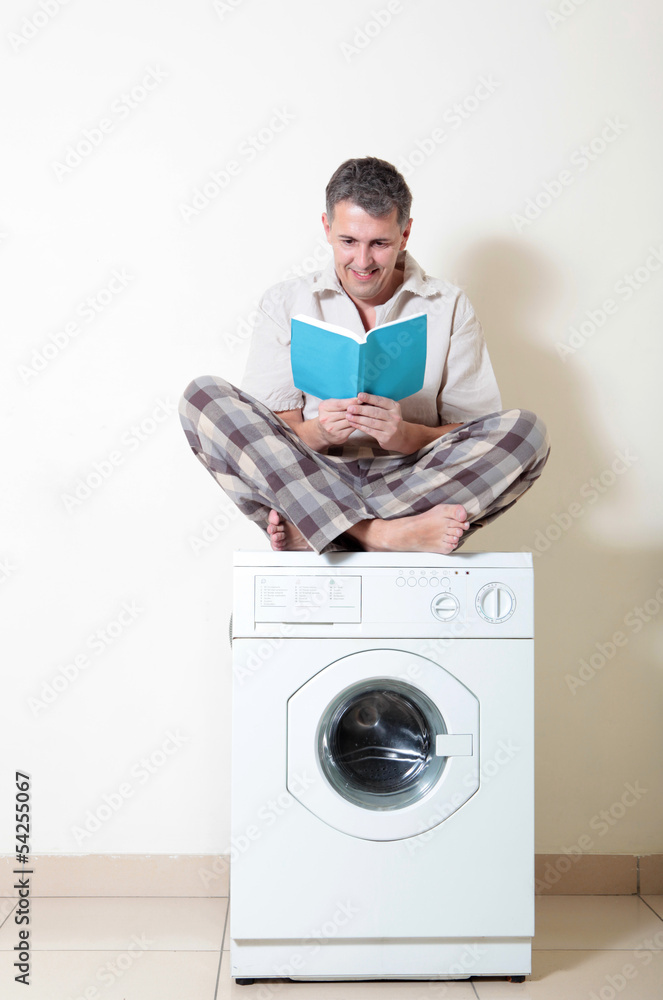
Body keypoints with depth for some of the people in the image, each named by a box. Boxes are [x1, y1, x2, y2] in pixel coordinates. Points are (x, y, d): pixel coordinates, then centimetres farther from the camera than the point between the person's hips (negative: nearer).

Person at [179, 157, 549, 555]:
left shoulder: (449, 307, 8)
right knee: (203, 396, -21)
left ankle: (306, 527, -29)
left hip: (409, 482, 0)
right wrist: (317, 433, -21)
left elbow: (479, 437, 2)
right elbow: (263, 432, 1)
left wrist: (406, 436, -18)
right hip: (313, 477, 0)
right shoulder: (285, 303, 8)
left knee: (527, 431, -25)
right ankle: (381, 533, -33)